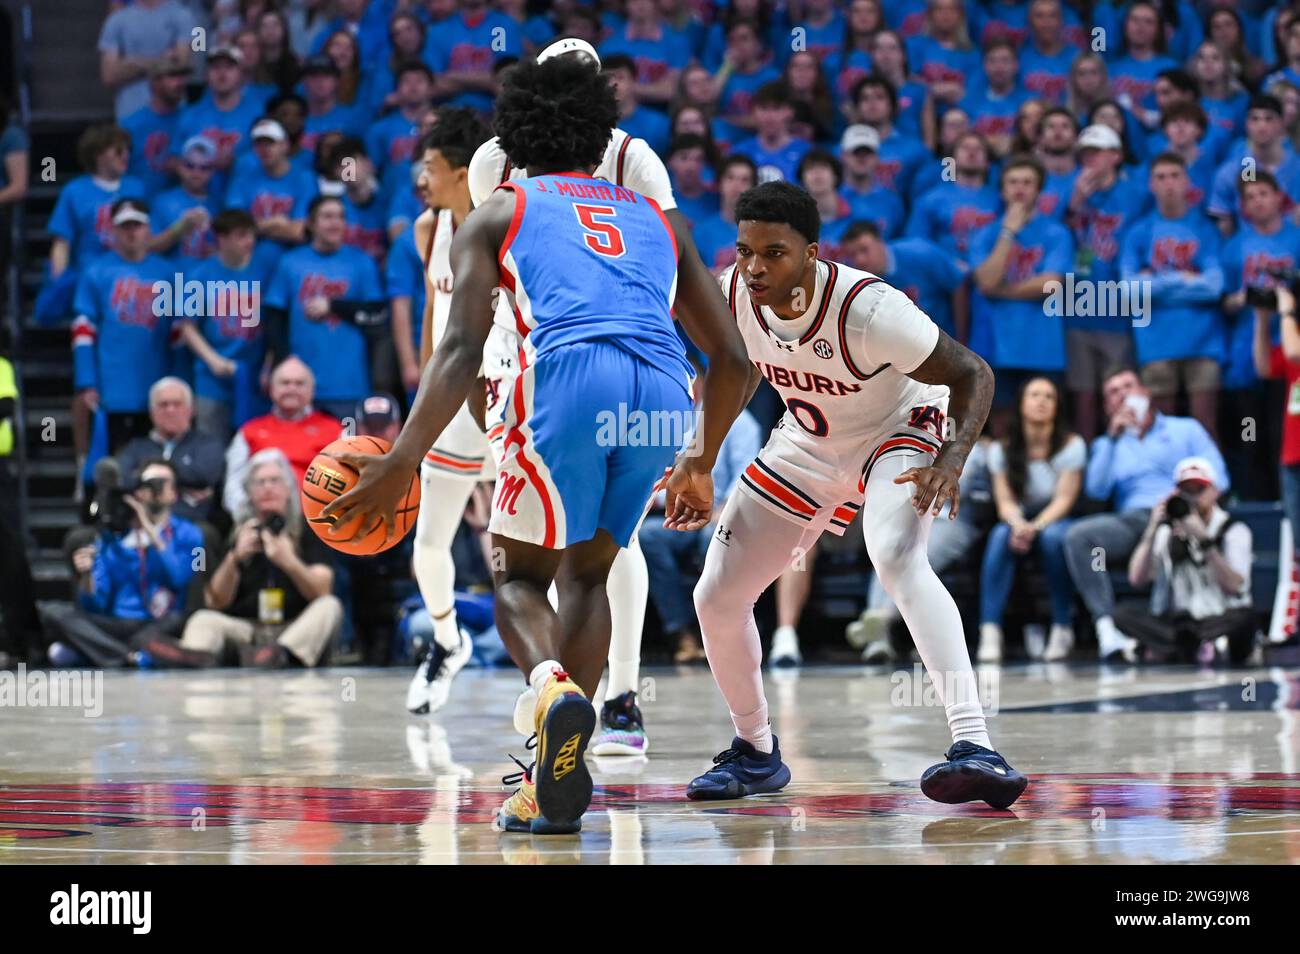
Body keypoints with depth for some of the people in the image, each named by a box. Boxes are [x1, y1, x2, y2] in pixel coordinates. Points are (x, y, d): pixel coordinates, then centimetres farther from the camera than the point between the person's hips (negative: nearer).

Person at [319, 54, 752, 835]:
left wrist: (403, 461, -1)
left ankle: (555, 686, -20)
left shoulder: (497, 215, 22)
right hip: (664, 389, 3)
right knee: (587, 572, 23)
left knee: (519, 572, 15)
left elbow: (463, 348, 4)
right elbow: (732, 358, 28)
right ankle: (554, 781, 11)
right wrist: (701, 467, 40)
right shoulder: (655, 220, 32)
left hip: (568, 371, -3)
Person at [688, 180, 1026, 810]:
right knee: (716, 597, 3)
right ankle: (755, 753, 29)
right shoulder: (732, 293, -18)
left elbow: (973, 374, -22)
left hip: (898, 434, -6)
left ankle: (973, 745, -45)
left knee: (896, 557, -37)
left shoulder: (869, 310, -34)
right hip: (807, 447, 6)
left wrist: (953, 458, -38)